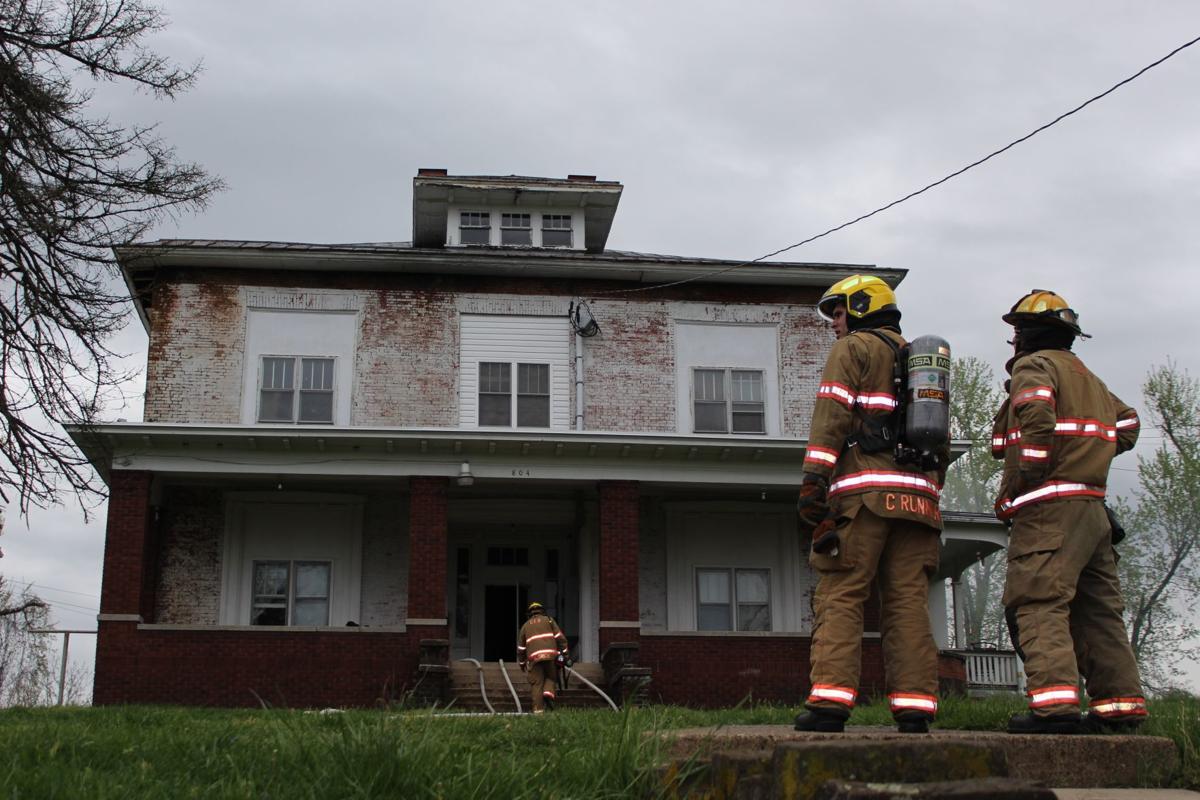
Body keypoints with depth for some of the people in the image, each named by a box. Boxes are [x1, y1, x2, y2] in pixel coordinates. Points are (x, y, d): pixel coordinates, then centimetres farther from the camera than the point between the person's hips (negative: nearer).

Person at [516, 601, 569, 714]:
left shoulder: (525, 626, 23)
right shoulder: (548, 620, 17)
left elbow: (520, 648, 24)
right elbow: (560, 637, 6)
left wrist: (522, 663, 34)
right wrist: (564, 653, 8)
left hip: (534, 657, 1)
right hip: (550, 655, -1)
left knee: (536, 683, 3)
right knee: (551, 678, 14)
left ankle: (537, 708, -2)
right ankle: (548, 693, -13)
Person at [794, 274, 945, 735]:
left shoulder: (853, 349, 6)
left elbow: (831, 416, -8)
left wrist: (812, 483, -13)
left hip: (864, 493, -6)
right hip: (918, 497, 6)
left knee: (840, 597, -8)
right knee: (909, 602, 3)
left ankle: (830, 702, -17)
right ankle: (915, 708, -2)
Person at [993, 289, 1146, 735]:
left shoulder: (1035, 366, -1)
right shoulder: (1087, 377, 25)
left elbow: (1037, 418, -20)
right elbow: (1127, 424, 27)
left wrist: (1025, 478, -15)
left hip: (1051, 506, -9)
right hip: (1093, 508, 9)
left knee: (1038, 603, -14)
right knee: (1096, 608, 11)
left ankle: (1055, 703, -25)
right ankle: (1121, 705, 11)